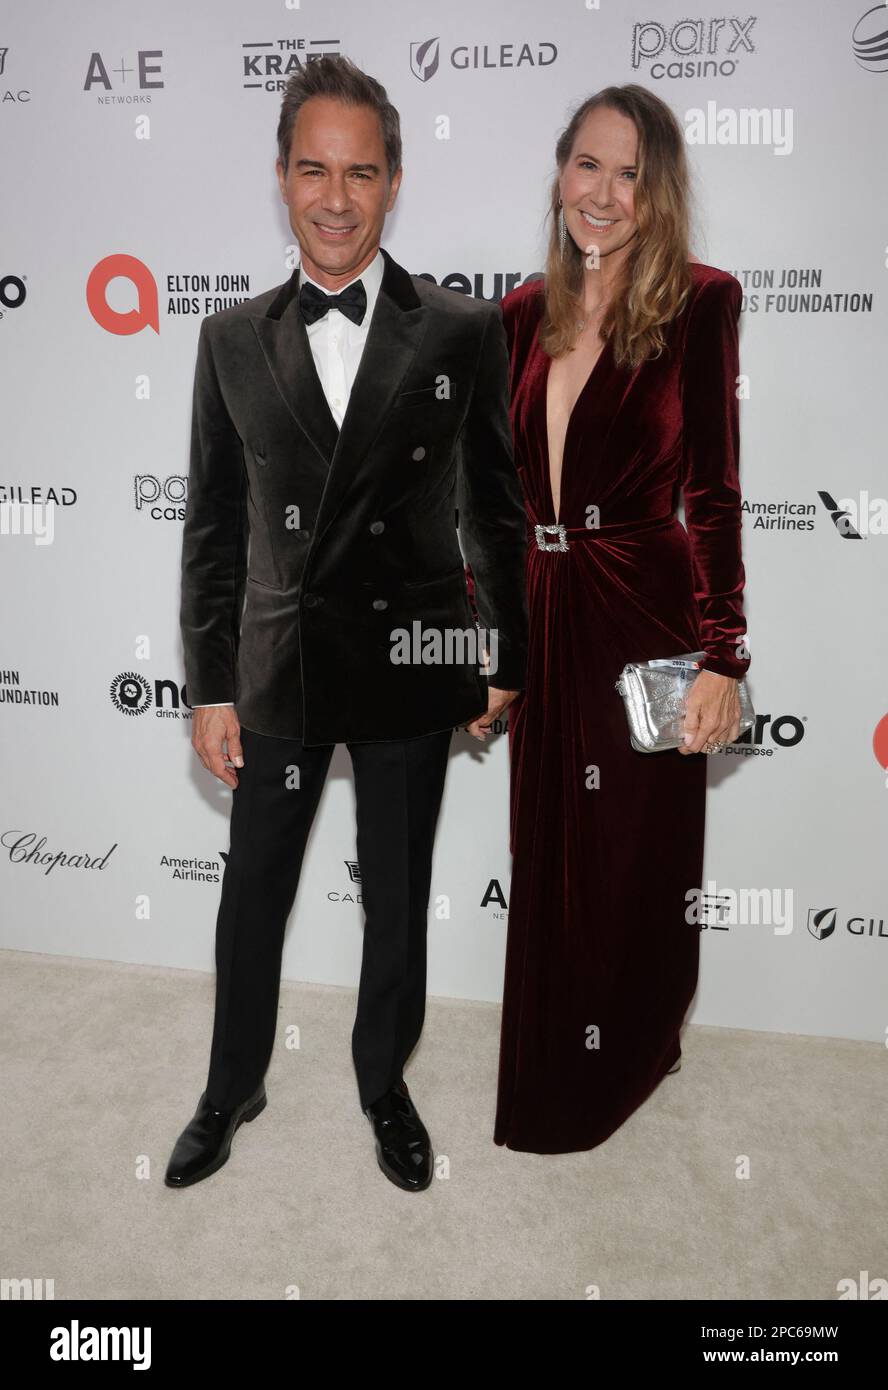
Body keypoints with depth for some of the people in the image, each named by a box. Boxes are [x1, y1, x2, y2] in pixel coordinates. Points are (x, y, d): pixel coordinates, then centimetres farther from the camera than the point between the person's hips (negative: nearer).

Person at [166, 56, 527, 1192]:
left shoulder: (464, 331, -3)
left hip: (411, 666, -1)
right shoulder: (233, 338, 2)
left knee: (397, 899, 15)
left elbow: (496, 509, 2)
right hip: (278, 669, 2)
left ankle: (384, 1086, 40)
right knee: (253, 897, 15)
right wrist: (211, 687, 0)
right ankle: (232, 1090, 40)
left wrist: (505, 660, 2)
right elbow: (212, 527, 2)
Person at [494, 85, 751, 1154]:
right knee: (545, 860, 17)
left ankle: (626, 1059, 37)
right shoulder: (524, 316, 8)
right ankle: (547, 1074, 41)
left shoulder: (700, 303, -5)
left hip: (644, 623, -4)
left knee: (633, 864, 10)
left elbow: (713, 490, -9)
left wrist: (722, 656, -14)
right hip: (540, 623, 5)